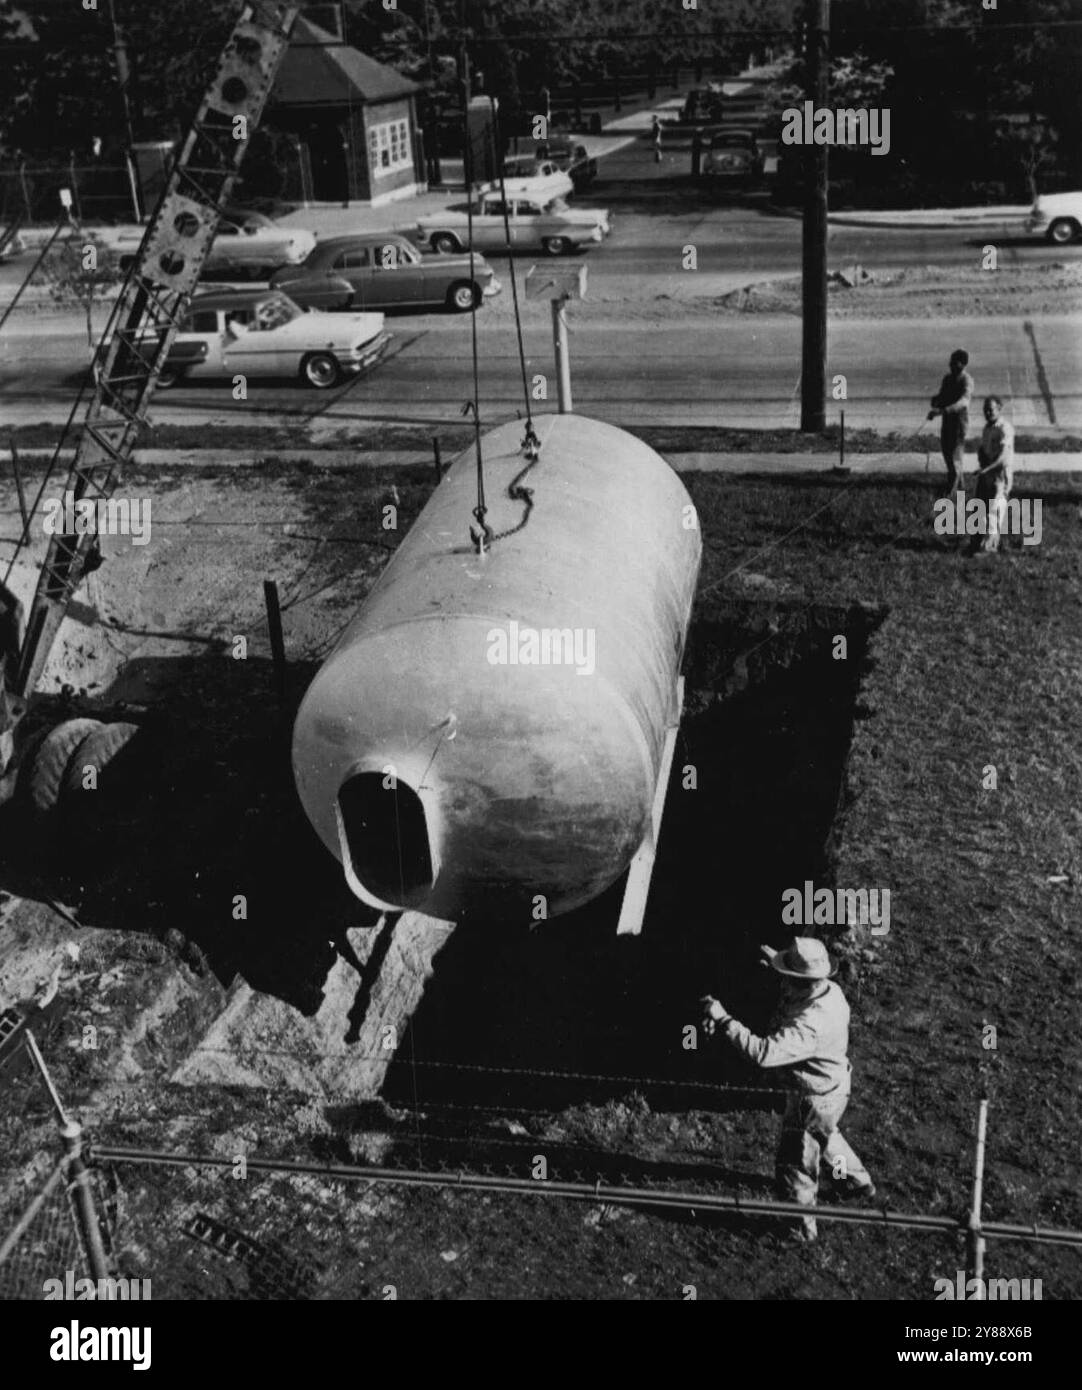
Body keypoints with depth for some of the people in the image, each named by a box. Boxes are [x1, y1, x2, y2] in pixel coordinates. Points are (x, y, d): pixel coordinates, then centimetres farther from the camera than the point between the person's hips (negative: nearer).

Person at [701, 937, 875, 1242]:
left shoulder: (809, 1025, -42)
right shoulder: (830, 990, -15)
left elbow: (763, 1052, -48)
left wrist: (724, 1020, -45)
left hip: (814, 1099, -9)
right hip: (834, 1084, 9)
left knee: (795, 1162, 12)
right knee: (826, 1134, 37)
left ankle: (802, 1226, 33)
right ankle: (859, 1181, 59)